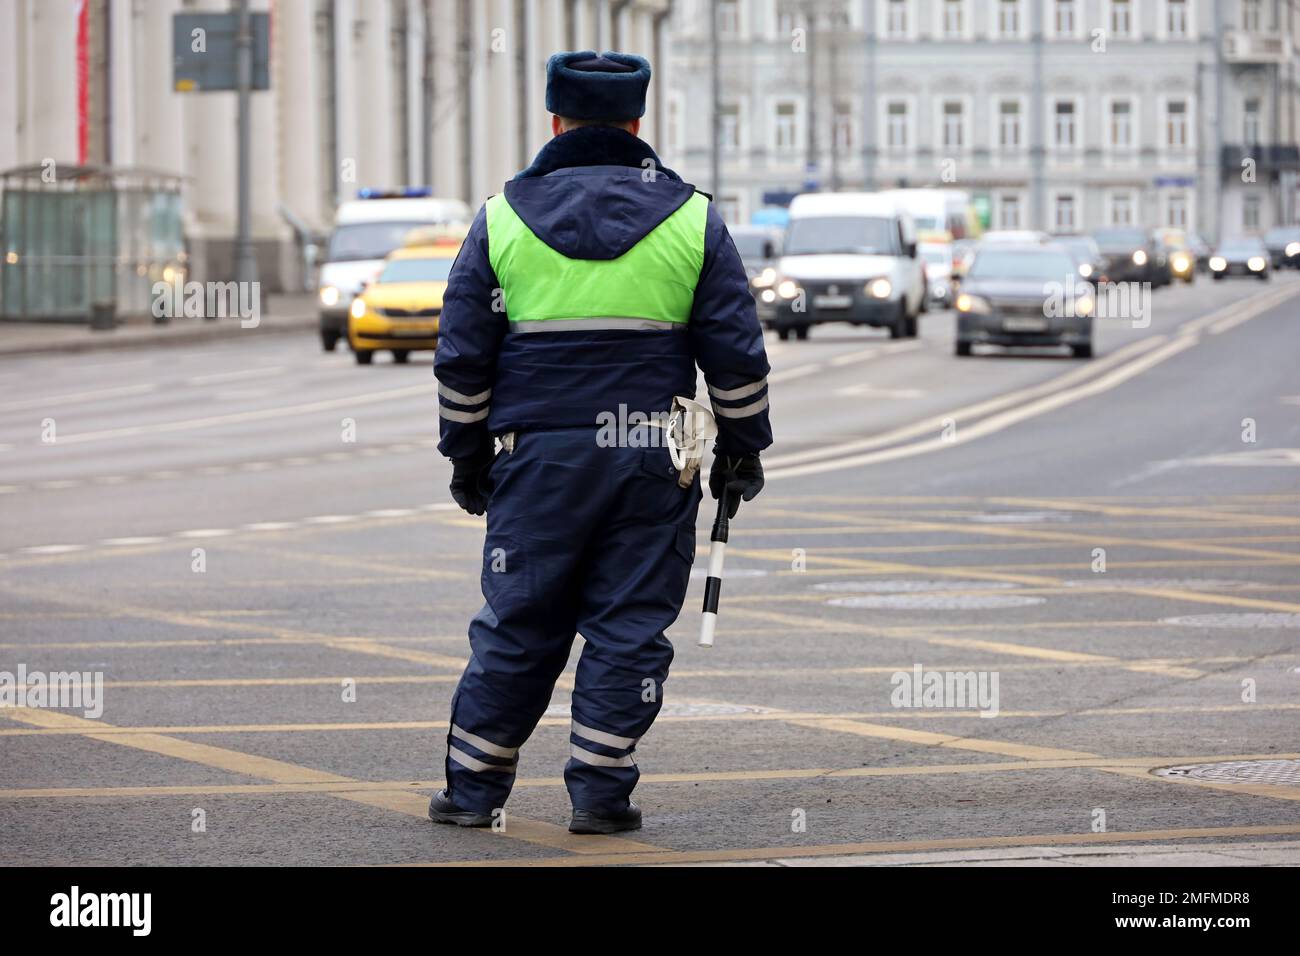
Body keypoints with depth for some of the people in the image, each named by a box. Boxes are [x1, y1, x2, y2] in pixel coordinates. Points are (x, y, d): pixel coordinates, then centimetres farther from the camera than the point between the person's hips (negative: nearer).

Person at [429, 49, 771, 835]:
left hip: (540, 453, 1)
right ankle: (600, 792, 3)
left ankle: (474, 785, 13)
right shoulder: (691, 219, 3)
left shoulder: (504, 218, 3)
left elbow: (462, 357, 5)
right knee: (630, 626, 5)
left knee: (518, 624, 8)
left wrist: (467, 457, 14)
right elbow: (737, 354, 3)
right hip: (655, 462, -1)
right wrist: (743, 449, 13)